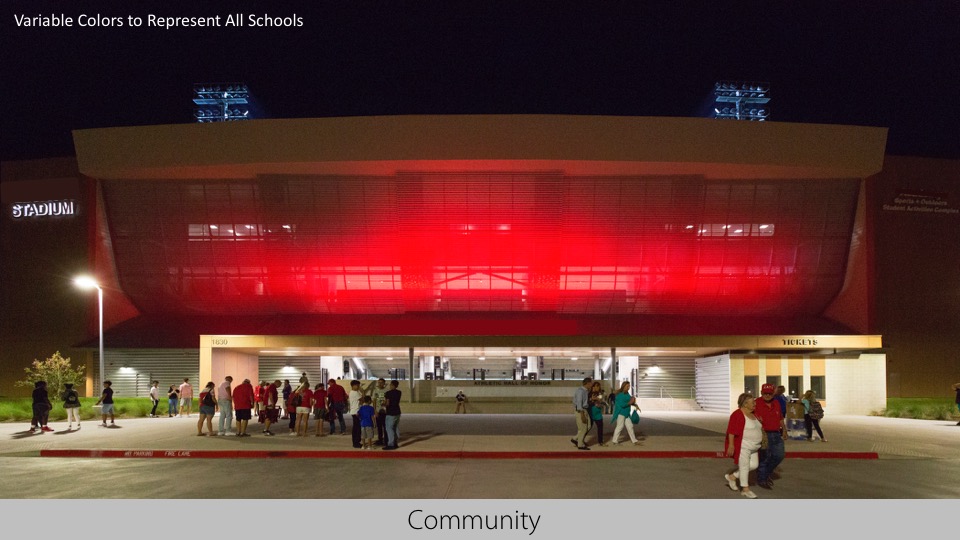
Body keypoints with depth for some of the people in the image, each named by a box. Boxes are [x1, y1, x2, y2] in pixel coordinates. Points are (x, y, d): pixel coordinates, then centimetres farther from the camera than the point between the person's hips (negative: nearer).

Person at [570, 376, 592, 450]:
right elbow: (579, 403, -22)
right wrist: (582, 415, -24)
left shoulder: (586, 391, 10)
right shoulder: (580, 391, -19)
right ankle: (580, 445, 10)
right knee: (582, 428, -1)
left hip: (584, 410, 10)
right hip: (579, 411, -10)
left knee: (588, 426, 11)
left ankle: (576, 439, 19)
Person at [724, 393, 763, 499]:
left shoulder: (752, 415, 13)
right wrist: (731, 445, -23)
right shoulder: (737, 414, -16)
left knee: (754, 465, 8)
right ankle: (745, 489, 8)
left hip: (753, 448, 9)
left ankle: (732, 476, 20)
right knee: (744, 466, -3)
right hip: (742, 446, -9)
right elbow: (731, 431, -19)